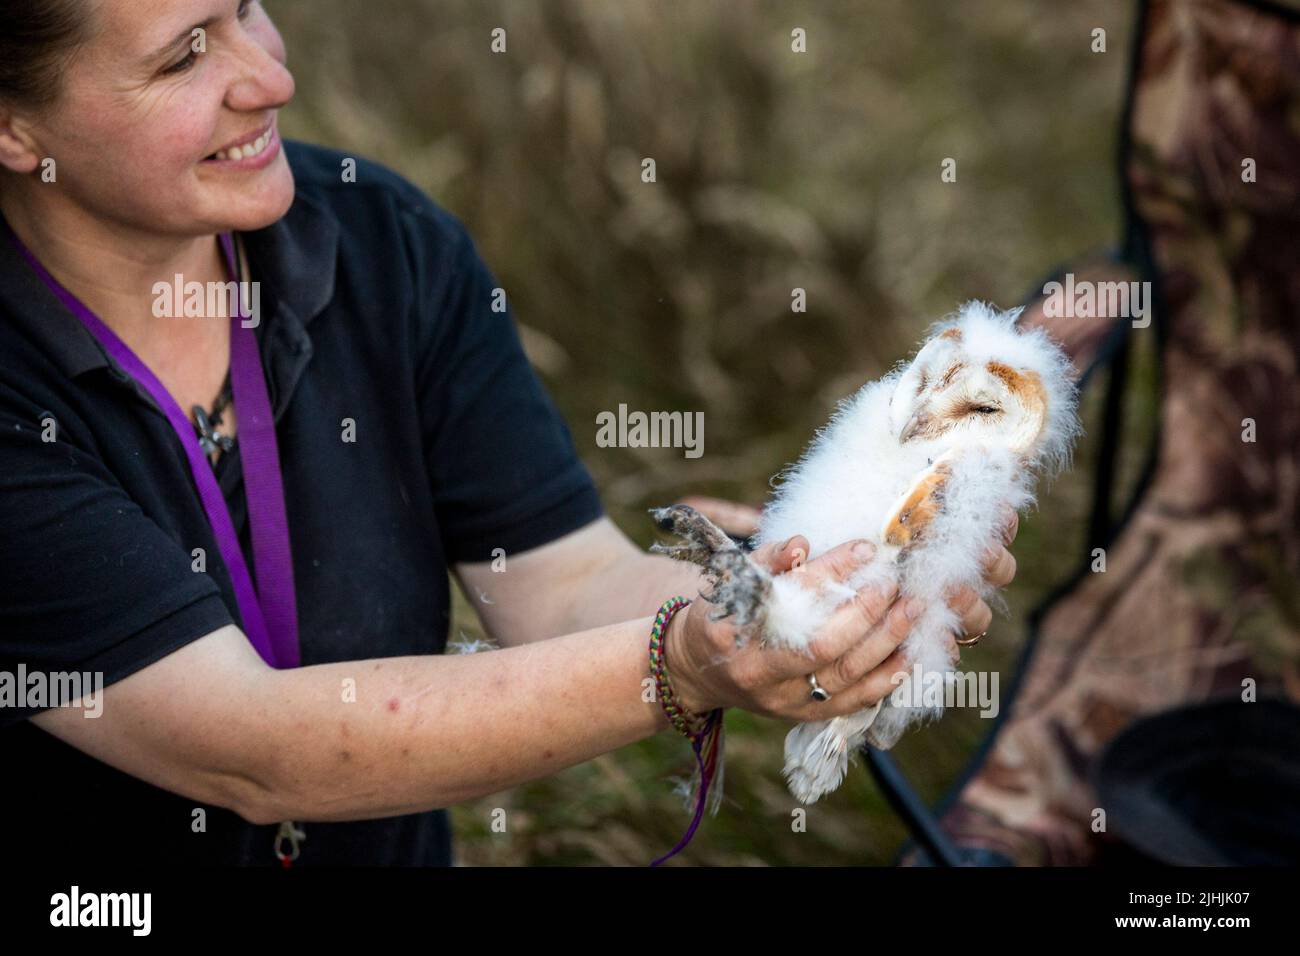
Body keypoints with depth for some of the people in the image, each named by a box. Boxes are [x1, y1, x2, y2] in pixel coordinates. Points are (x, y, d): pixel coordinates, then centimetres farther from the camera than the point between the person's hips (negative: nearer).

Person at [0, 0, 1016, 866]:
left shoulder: (383, 241, -2)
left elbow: (571, 588, -5)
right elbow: (253, 755, -24)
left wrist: (865, 575, -21)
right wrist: (683, 668, -30)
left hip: (397, 848, 4)